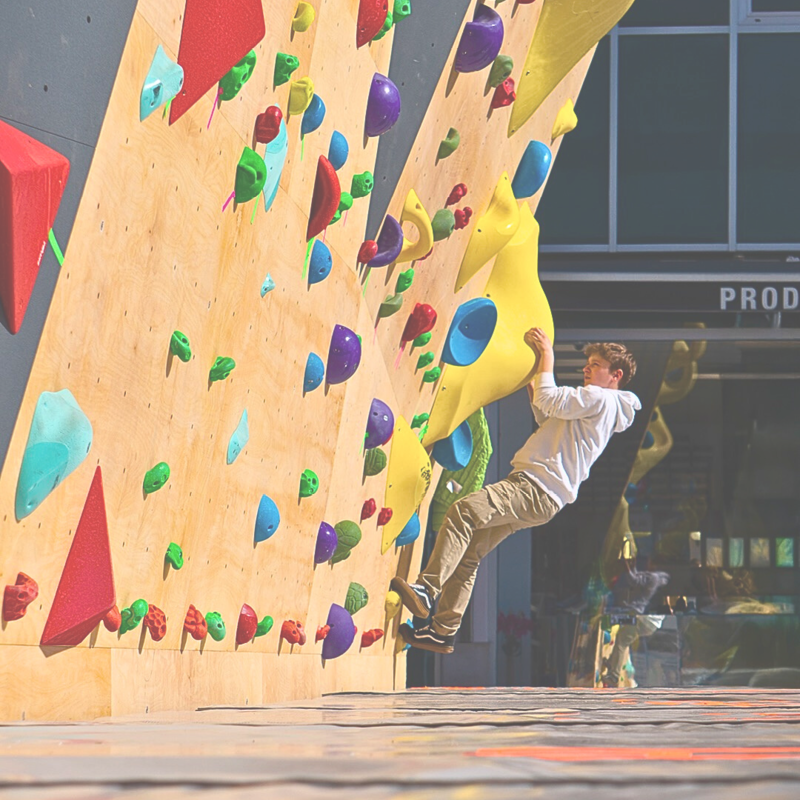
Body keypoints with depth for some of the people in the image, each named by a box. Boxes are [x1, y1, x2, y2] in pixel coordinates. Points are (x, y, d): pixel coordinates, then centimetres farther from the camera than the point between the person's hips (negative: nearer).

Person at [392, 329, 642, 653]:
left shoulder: (600, 398, -4)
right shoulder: (596, 404, 27)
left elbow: (549, 400, -14)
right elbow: (545, 416, 40)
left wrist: (547, 354, -1)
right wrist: (533, 375, 33)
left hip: (537, 491, -11)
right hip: (537, 495, 11)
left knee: (463, 510, -27)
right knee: (468, 554, 9)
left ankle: (426, 590, -35)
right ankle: (443, 631, 10)